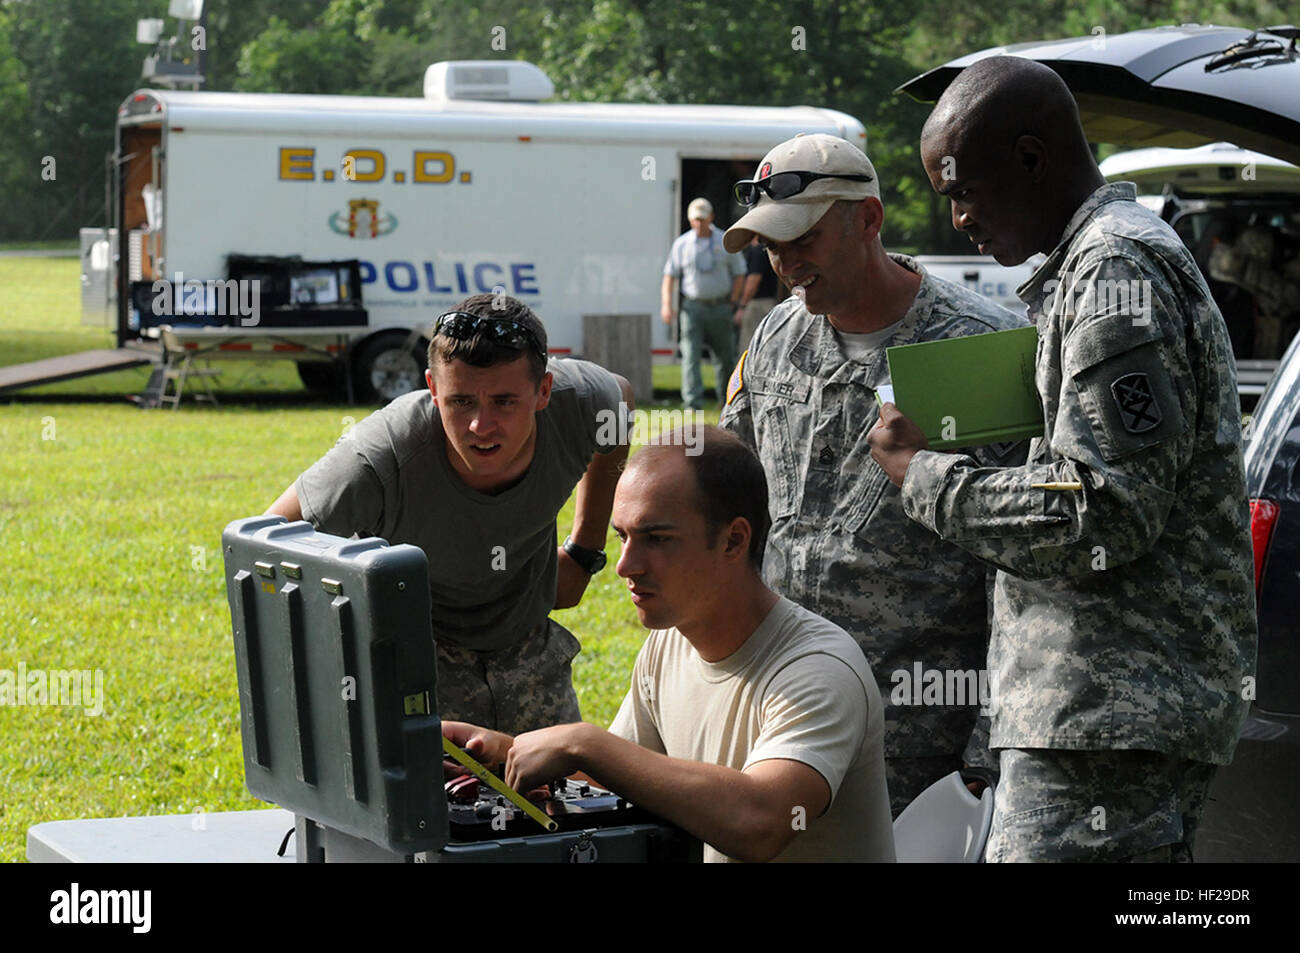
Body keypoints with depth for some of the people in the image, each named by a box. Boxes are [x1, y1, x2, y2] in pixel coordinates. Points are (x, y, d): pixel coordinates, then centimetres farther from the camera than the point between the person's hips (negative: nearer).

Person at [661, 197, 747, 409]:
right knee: (690, 356, -11)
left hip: (719, 307, 1)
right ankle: (693, 404, -14)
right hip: (692, 307, 0)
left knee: (725, 357, 6)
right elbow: (670, 275, 7)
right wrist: (666, 304, -4)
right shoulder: (682, 244, 5)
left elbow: (739, 273, 10)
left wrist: (732, 303, 3)